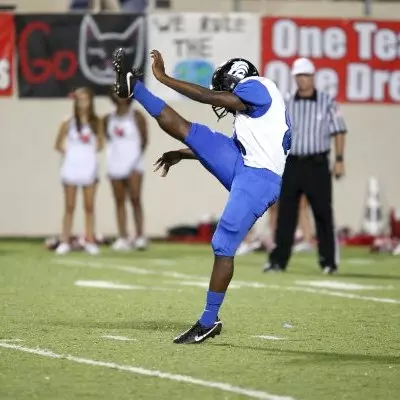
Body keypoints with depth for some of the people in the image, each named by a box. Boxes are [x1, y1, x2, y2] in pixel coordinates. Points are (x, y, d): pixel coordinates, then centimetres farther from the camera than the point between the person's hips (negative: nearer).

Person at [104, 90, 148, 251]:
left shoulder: (137, 116, 0)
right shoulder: (108, 119, 10)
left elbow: (144, 139, -1)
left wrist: (139, 155, -6)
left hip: (133, 163, -4)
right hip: (115, 164, 4)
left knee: (135, 199, -10)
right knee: (119, 201, 4)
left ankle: (140, 236, -7)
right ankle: (123, 238, 5)